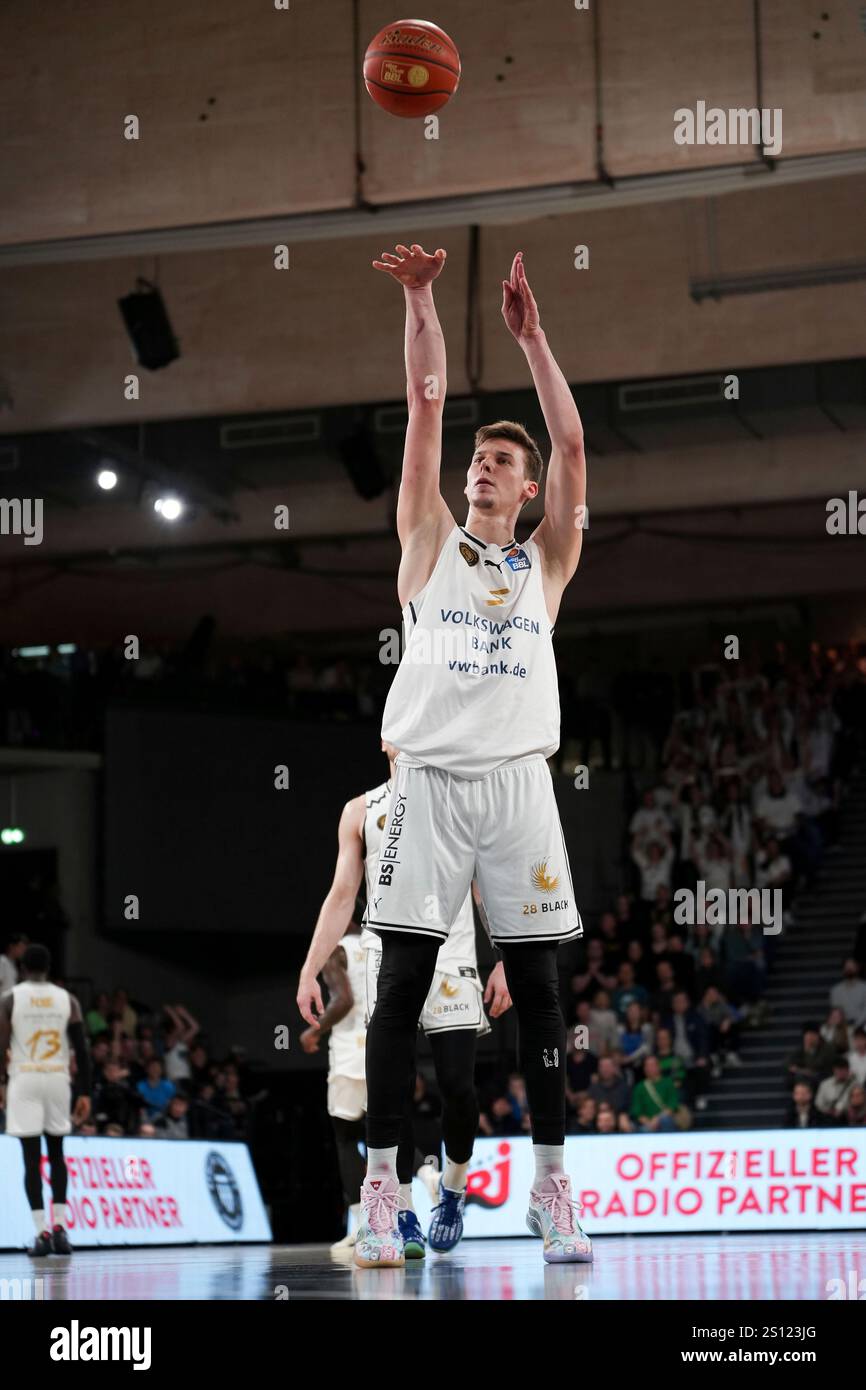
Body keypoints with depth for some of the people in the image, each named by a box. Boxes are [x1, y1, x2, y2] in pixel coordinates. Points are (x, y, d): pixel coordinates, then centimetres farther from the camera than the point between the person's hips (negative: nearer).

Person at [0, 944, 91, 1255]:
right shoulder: (68, 999, 5)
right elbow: (82, 1050, 0)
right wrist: (85, 1094, 4)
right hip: (58, 1080, 2)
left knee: (32, 1159, 0)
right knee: (57, 1154, 16)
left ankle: (42, 1232, -8)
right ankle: (59, 1227, 5)